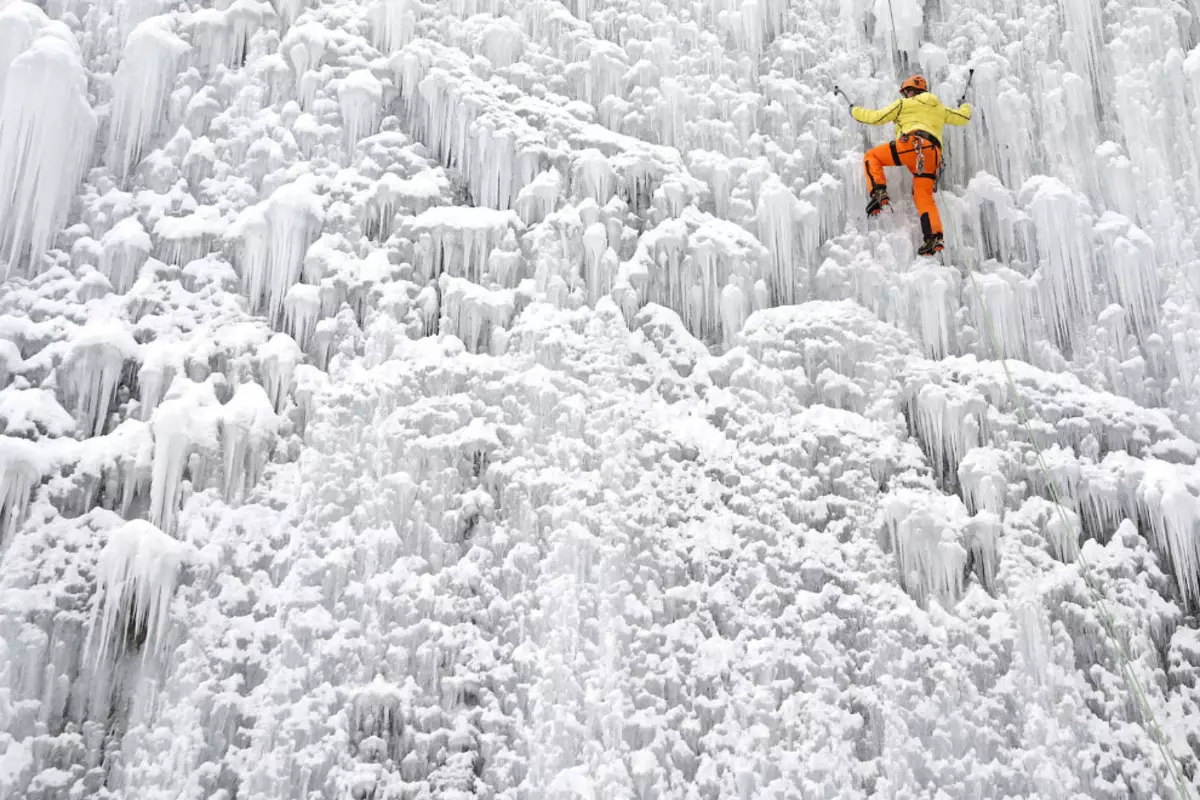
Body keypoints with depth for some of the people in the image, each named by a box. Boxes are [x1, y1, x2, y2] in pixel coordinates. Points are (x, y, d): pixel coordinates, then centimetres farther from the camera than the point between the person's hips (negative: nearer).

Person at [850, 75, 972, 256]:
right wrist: (965, 106, 66)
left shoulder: (904, 104, 18)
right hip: (932, 155, 5)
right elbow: (963, 117, 43)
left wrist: (855, 110, 32)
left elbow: (876, 117, 16)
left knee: (872, 156, 10)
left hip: (912, 144, -5)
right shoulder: (939, 109, 33)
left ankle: (879, 194, -13)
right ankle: (934, 237, -14)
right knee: (924, 197, 5)